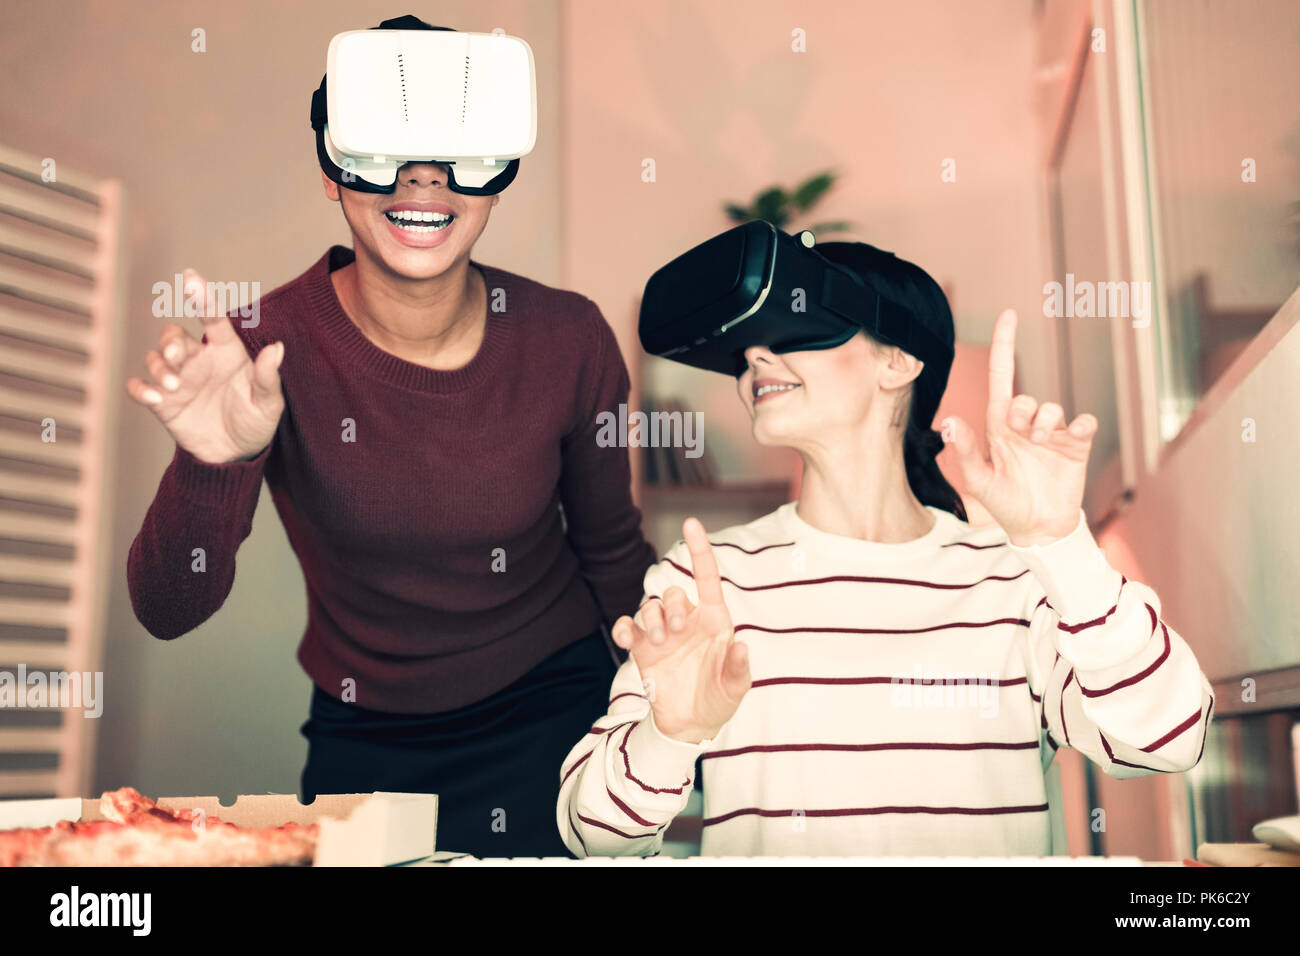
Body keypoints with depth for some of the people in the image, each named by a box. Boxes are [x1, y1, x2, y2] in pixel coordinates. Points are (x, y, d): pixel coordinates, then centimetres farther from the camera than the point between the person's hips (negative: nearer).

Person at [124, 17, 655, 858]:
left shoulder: (570, 340, -15)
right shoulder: (271, 348, -19)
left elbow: (612, 551, 0)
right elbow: (170, 613, -22)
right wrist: (213, 465, -41)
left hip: (555, 712, 1)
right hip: (363, 741, 0)